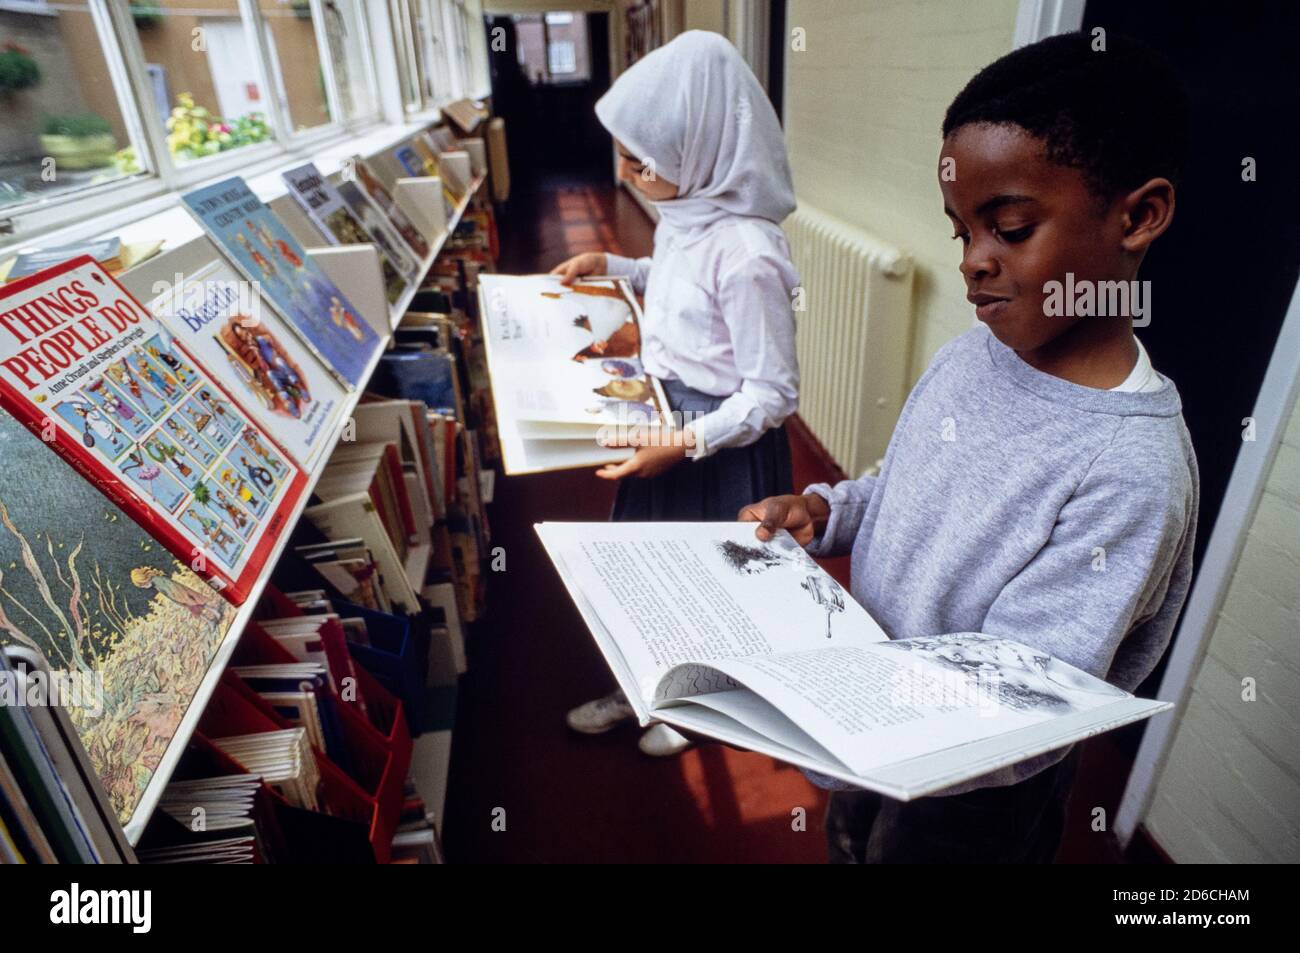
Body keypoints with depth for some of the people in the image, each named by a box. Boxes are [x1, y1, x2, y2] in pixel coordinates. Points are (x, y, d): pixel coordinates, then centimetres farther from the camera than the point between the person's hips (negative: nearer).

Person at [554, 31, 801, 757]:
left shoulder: (746, 252, -29)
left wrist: (686, 446, -28)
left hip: (724, 446, -8)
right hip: (669, 419, 8)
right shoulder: (686, 214, -4)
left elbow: (772, 394, -24)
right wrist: (612, 267, 11)